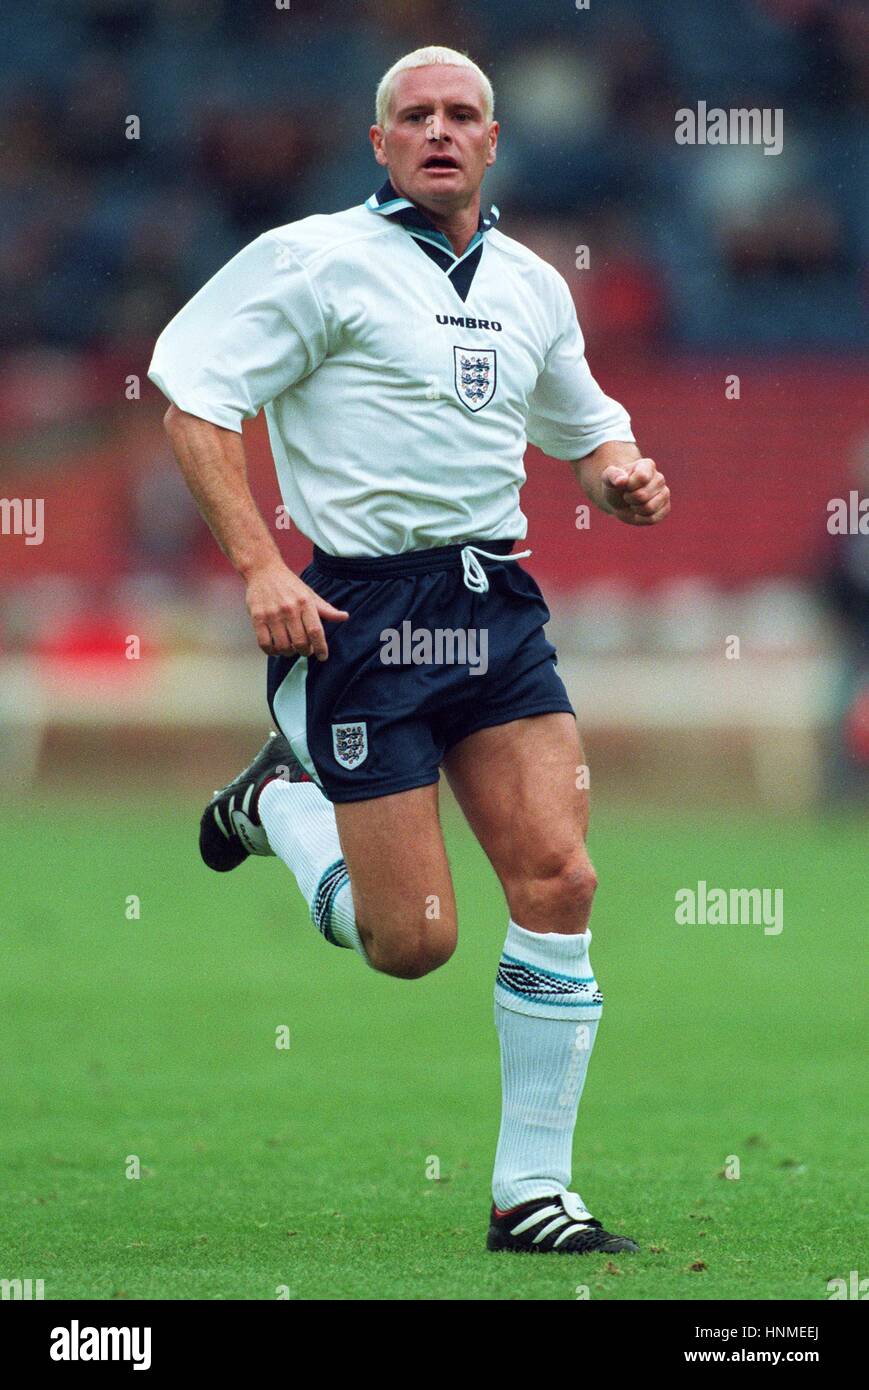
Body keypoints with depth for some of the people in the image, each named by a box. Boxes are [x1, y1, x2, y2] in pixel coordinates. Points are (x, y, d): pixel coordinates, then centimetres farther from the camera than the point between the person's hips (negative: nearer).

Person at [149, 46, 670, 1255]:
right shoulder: (318, 259, -4)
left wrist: (620, 473, 6)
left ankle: (533, 1194, 0)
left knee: (558, 882, -9)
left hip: (498, 602, 5)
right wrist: (258, 566, -16)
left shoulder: (531, 285, 15)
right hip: (365, 606, -5)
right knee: (415, 941, -6)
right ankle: (279, 802, 26)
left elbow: (585, 424, 31)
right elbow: (192, 393, -8)